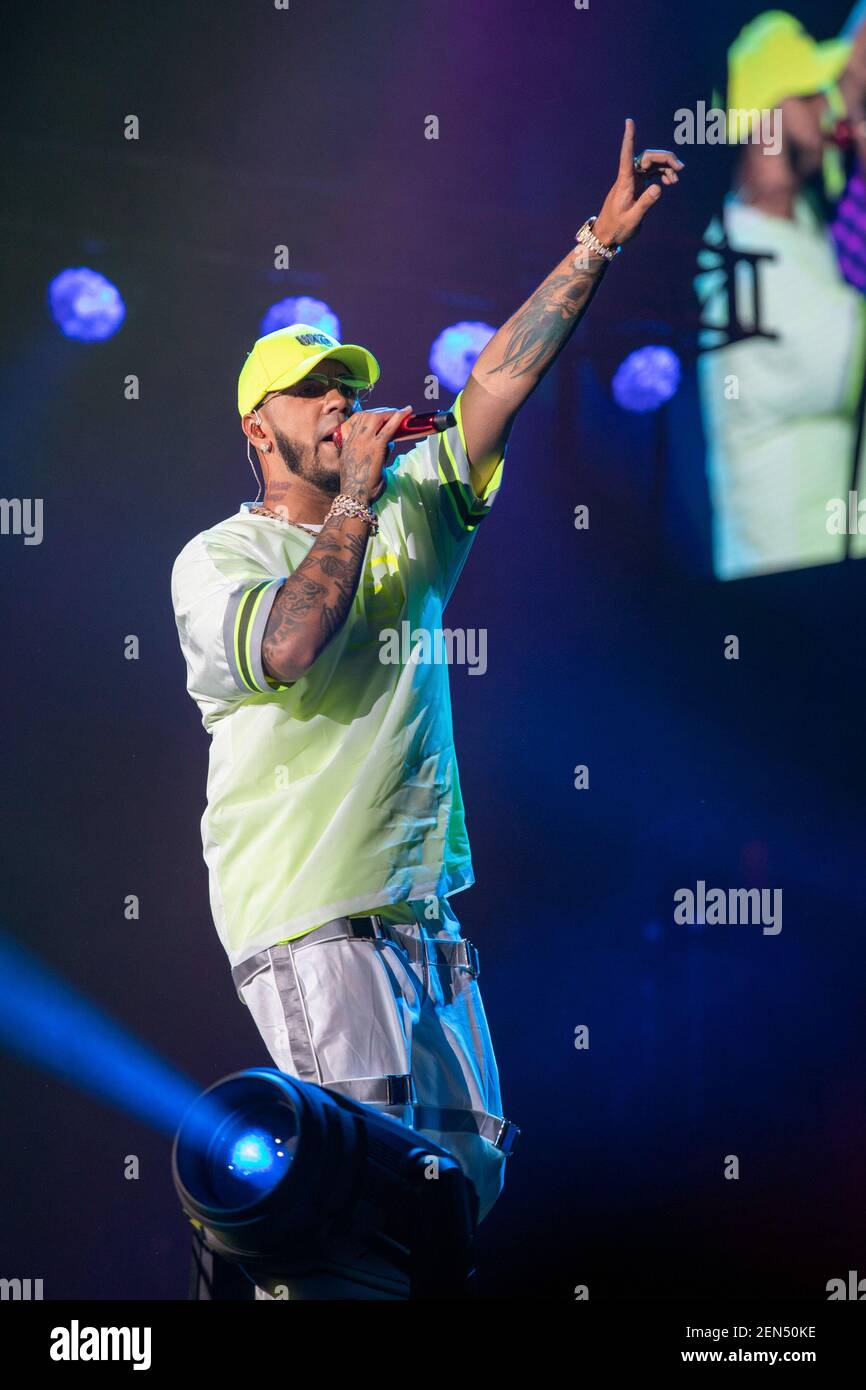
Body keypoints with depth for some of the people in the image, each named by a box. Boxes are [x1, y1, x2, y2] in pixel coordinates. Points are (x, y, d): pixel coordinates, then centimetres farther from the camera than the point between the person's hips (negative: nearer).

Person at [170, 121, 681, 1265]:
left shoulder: (411, 510, 14)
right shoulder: (217, 558, -1)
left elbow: (504, 375, 8)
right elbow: (289, 648, -21)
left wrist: (600, 242, 2)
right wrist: (355, 499, -12)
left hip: (424, 912, 6)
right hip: (306, 916, -6)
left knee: (469, 1163, 5)